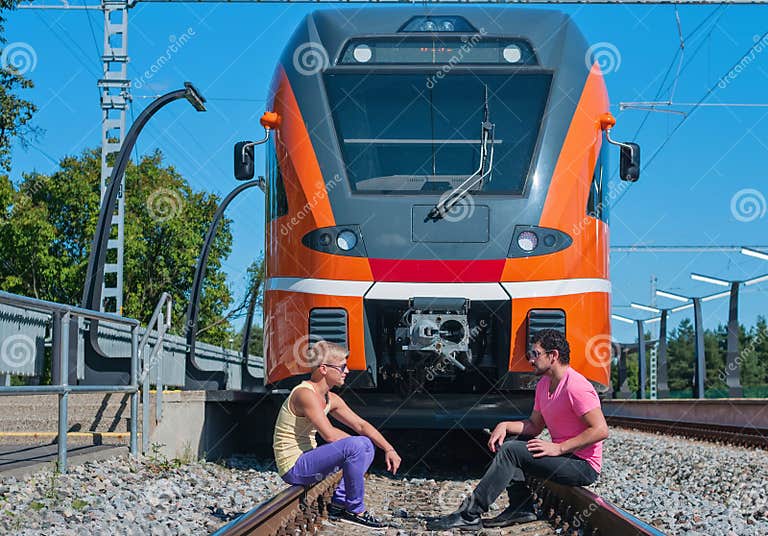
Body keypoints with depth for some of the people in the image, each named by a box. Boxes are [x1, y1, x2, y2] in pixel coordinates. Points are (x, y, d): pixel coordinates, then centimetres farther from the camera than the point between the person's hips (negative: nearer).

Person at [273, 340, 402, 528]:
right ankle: (355, 510, -10)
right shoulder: (305, 394, -21)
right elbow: (329, 434, -26)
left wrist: (389, 449, 1)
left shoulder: (331, 399, 9)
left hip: (307, 460, 10)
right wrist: (352, 441, -7)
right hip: (293, 467, -10)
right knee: (355, 446, -24)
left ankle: (339, 502, 6)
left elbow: (361, 425, 11)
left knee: (367, 445, 14)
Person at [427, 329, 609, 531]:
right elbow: (534, 425, 17)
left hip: (583, 466, -10)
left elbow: (601, 430, -24)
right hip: (563, 457, 10)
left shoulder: (576, 387, -19)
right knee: (507, 444, 9)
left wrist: (558, 448, -23)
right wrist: (505, 426, -2)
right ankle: (521, 508, -1)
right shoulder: (544, 384, 12)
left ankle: (469, 515, -19)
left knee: (512, 451, -19)